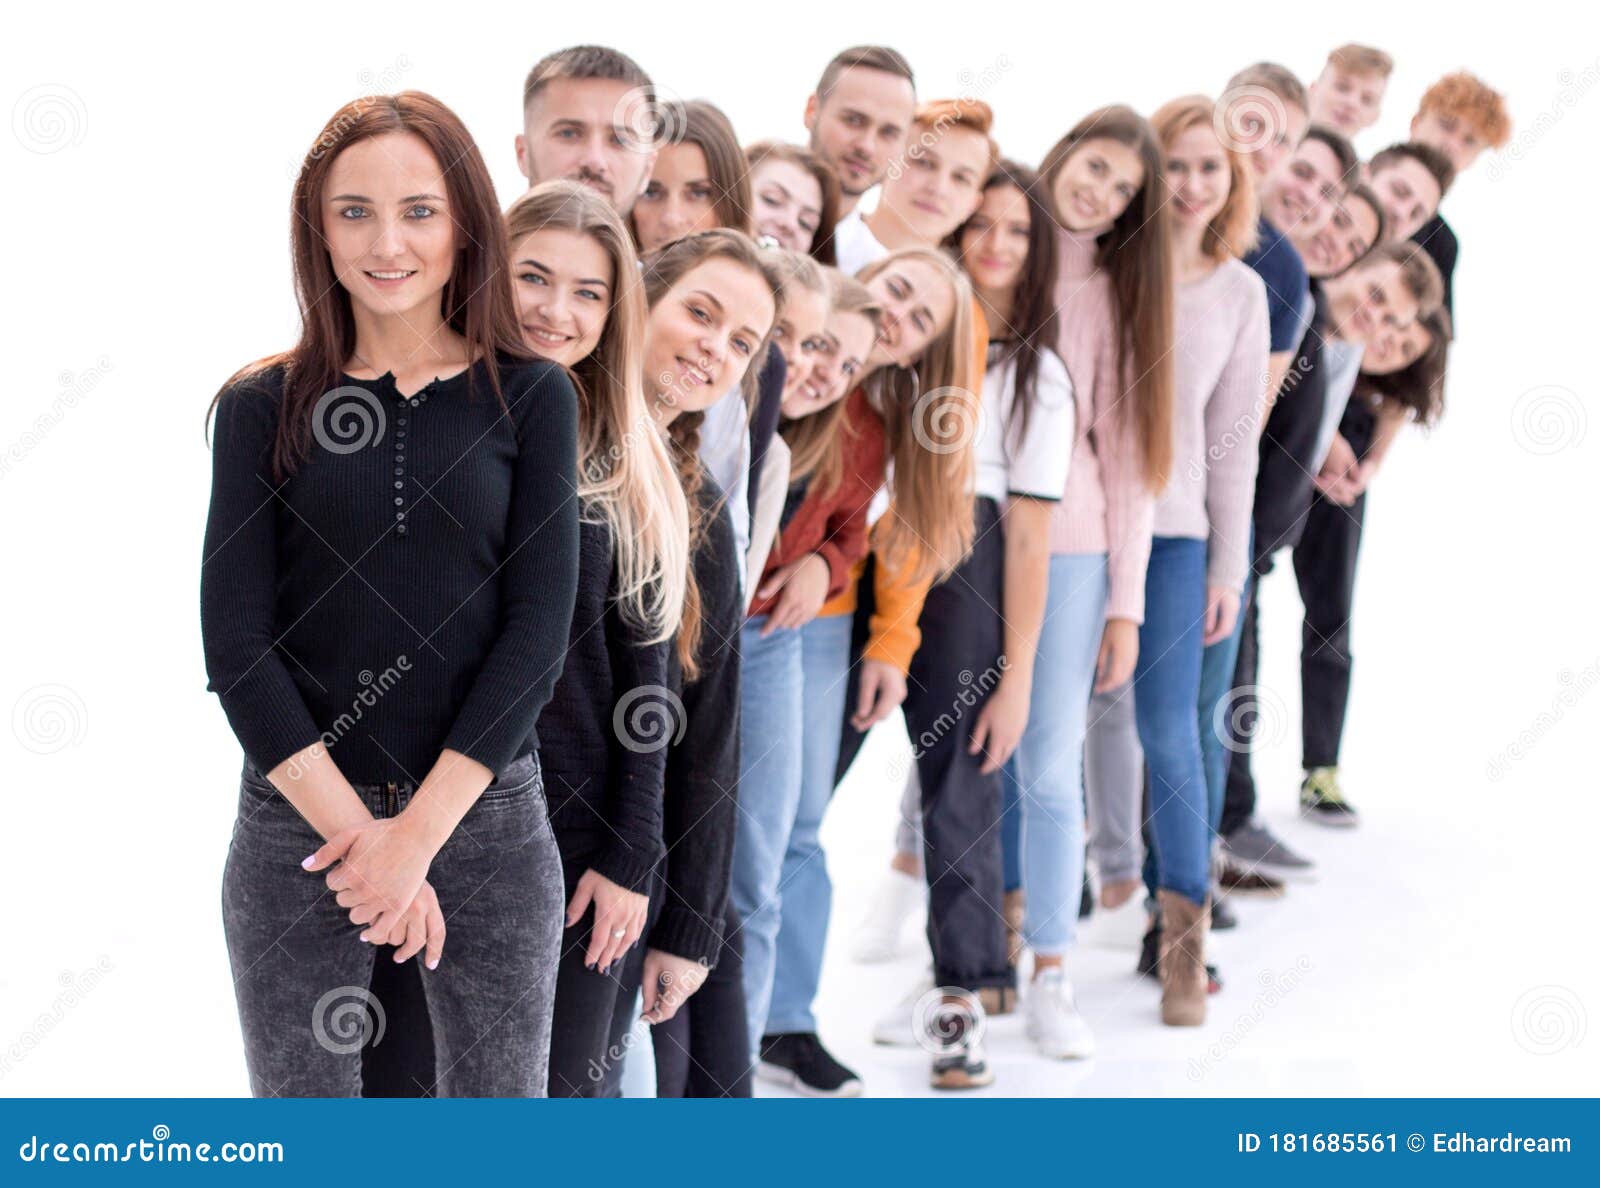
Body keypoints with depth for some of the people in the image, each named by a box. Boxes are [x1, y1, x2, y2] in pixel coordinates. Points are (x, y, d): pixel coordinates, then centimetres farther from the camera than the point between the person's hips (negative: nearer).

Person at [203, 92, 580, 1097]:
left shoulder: (532, 398, 2)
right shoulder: (262, 406, 2)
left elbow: (539, 627, -4)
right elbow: (235, 643, -3)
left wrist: (417, 833, -11)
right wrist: (353, 828, -12)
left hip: (487, 817, 0)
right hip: (296, 824, 0)